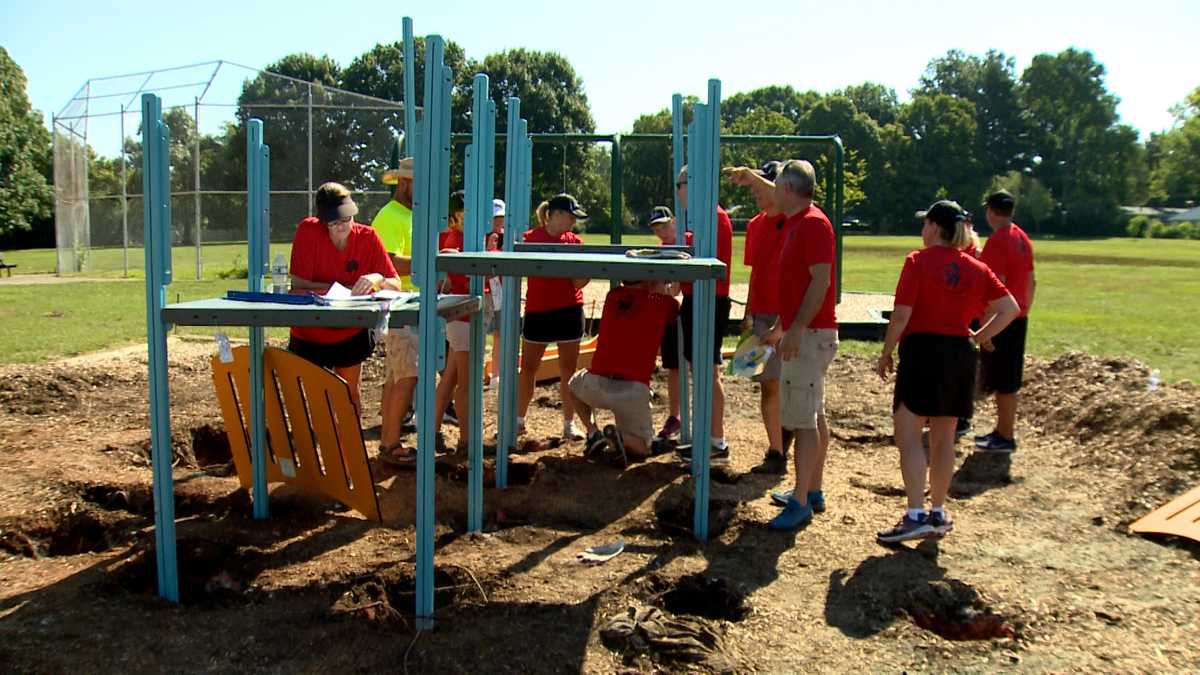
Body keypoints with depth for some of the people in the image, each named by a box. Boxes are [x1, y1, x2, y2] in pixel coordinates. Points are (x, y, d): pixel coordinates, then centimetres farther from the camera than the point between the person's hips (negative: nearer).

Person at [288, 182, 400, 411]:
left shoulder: (367, 237, -11)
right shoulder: (308, 231, -16)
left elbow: (396, 285, -12)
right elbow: (298, 284, -18)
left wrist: (377, 279, -33)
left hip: (351, 334, 1)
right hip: (309, 335, -1)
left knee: (349, 394, 11)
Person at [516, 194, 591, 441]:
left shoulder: (574, 241, 3)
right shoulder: (531, 238, -4)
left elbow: (579, 282, -1)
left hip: (569, 311, 2)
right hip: (537, 310, -1)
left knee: (568, 368, 5)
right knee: (528, 367, 7)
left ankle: (569, 424, 14)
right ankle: (519, 419, 21)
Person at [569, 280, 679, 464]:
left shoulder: (612, 296, 12)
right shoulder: (662, 303, 2)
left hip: (597, 383, 2)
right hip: (634, 389, -2)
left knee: (575, 384, 38)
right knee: (641, 448, 21)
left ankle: (593, 433, 16)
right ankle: (621, 437, -14)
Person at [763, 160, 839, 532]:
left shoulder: (813, 224, -15)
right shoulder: (797, 223, 16)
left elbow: (821, 281, -22)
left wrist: (796, 329, -25)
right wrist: (782, 326, 24)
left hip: (810, 335, -11)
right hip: (804, 333, 11)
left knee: (802, 418, -8)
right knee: (814, 415, 15)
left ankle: (801, 503, -4)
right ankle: (814, 491, 24)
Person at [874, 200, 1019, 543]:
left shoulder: (919, 261, -8)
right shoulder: (977, 268, 9)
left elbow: (901, 315, -13)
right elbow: (1010, 310, 5)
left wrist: (885, 354, -3)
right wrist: (978, 337, 10)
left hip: (923, 351, -6)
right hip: (960, 356, 6)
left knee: (908, 434, -4)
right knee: (944, 438, 14)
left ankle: (916, 515, -12)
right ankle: (938, 513, 23)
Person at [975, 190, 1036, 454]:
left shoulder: (997, 241, -17)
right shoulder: (1022, 238, 12)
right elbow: (1031, 281, 16)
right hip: (1019, 318, 9)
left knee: (1003, 383, -1)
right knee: (1007, 381, 17)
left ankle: (1006, 438, 5)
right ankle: (1002, 430, 26)